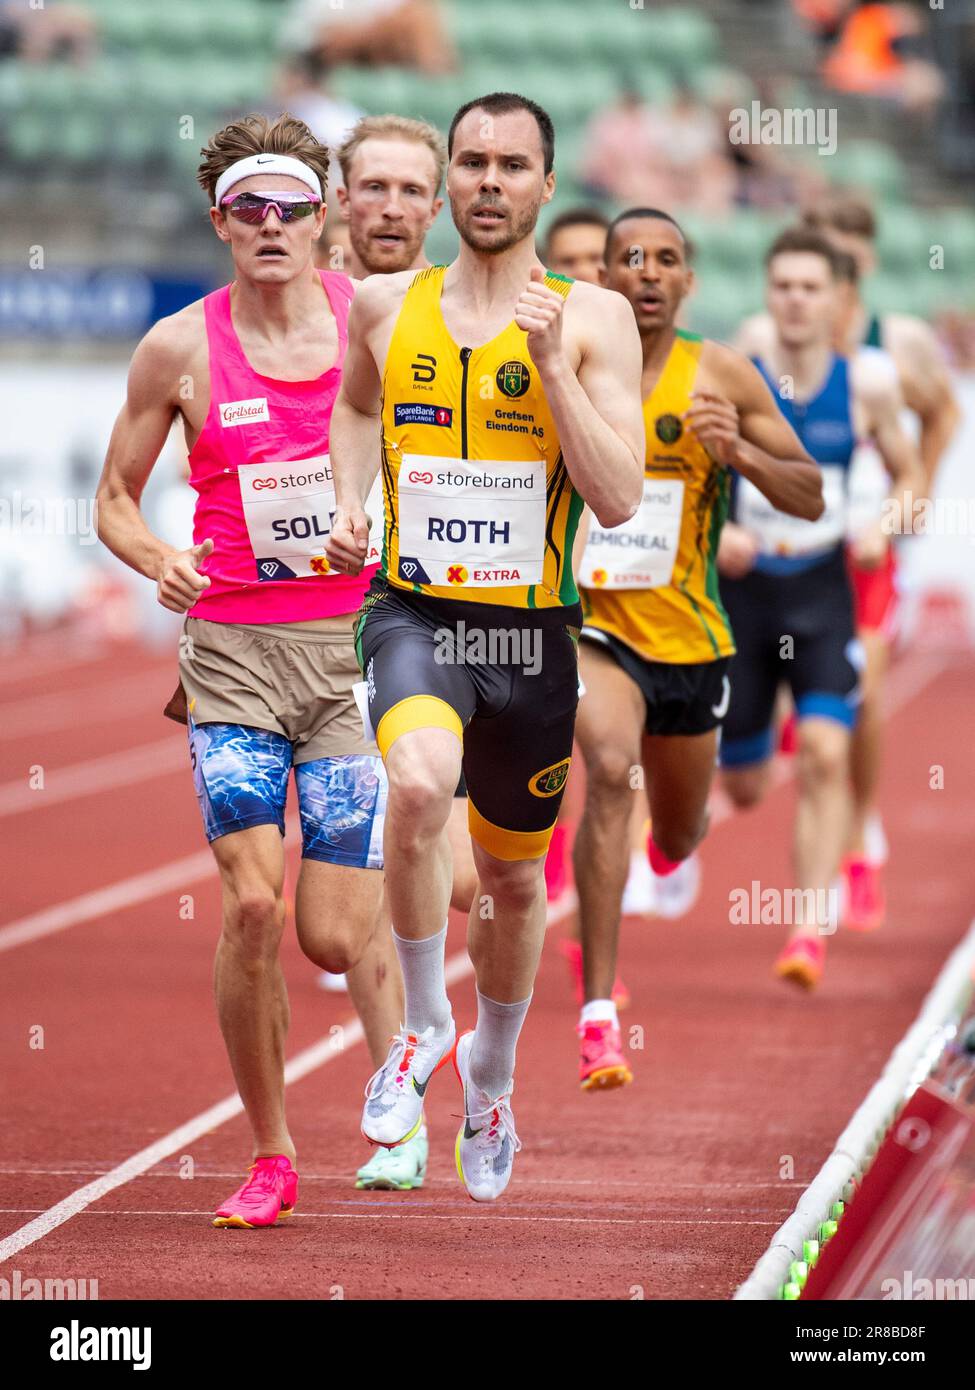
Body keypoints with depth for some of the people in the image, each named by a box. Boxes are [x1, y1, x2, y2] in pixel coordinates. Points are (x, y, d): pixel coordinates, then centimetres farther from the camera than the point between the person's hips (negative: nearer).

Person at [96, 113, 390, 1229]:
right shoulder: (180, 349, -1)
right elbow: (114, 502, 9)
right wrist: (159, 561, -13)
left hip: (355, 642, 0)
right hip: (233, 645, 0)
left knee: (333, 939, -3)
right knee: (252, 903, -15)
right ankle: (268, 1157, 2)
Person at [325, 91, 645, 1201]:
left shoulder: (593, 318, -6)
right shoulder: (385, 305, 2)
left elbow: (618, 501, -14)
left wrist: (550, 364, -21)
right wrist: (351, 506, 7)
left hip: (530, 632, 1)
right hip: (413, 614, 0)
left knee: (514, 878, 16)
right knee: (419, 786, -32)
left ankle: (491, 1077, 44)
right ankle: (423, 1026, -11)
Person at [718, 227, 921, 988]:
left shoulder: (865, 386, -3)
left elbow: (908, 475, 11)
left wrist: (886, 529, -9)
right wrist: (714, 534, -16)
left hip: (824, 592, 0)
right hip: (744, 591, 0)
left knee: (826, 754, -21)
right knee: (744, 788, 10)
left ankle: (811, 928, -18)